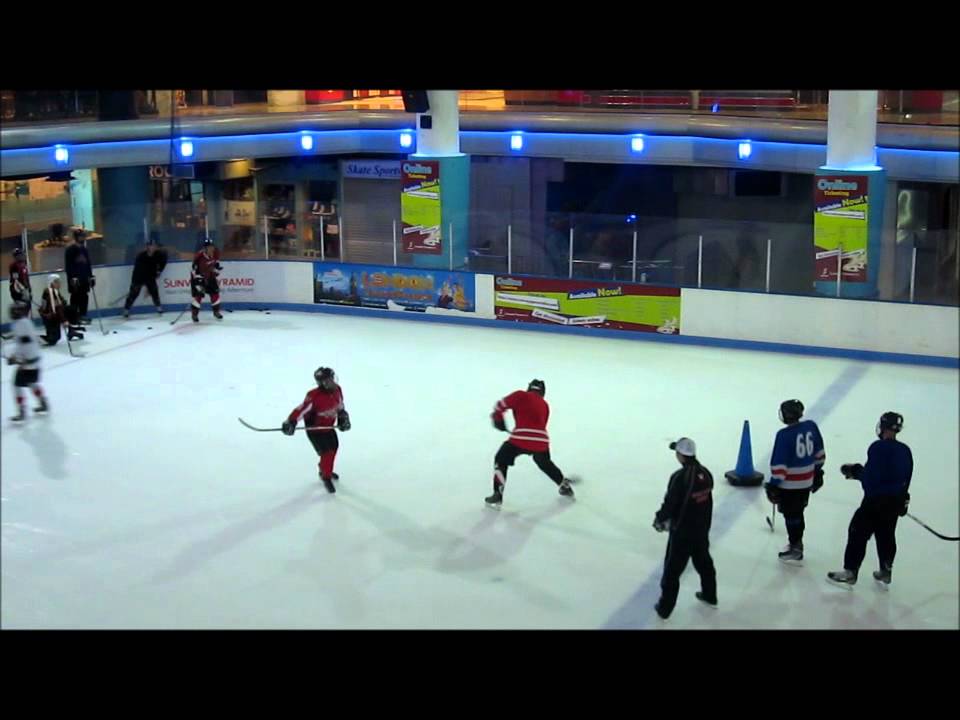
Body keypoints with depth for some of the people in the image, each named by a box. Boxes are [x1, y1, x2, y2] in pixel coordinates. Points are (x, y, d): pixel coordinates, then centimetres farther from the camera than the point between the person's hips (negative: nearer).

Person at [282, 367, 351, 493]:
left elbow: (340, 407, 7)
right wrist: (290, 422, -45)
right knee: (326, 451, -11)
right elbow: (301, 409, -36)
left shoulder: (337, 390, -11)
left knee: (333, 446, 22)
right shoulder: (314, 396, -34)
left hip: (328, 426, 8)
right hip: (314, 428, -8)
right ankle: (326, 477, 10)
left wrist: (343, 418, 0)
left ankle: (325, 469, 48)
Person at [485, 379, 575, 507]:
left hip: (521, 439, -4)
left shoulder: (521, 395, 8)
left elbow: (501, 405, 4)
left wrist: (498, 419, 22)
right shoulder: (545, 405, 23)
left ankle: (497, 496, 6)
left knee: (501, 461, 15)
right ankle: (565, 487, 44)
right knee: (545, 464, 33)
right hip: (541, 441, 5)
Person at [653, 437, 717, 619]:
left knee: (672, 570, 4)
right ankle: (710, 596, 43)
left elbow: (669, 503, -19)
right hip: (702, 528, 7)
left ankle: (665, 608, 10)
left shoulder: (679, 477, -25)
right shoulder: (705, 474, -3)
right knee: (704, 562, 26)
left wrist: (659, 520, 0)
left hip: (682, 531, -6)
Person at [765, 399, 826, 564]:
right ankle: (796, 543, 35)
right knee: (798, 512, 22)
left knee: (791, 515, 6)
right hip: (807, 481, 7)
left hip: (789, 484, -7)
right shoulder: (811, 426, -3)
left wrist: (774, 484, -12)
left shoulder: (784, 435, -22)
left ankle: (796, 551, 13)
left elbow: (778, 463, -20)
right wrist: (817, 471, 21)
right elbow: (819, 452, 9)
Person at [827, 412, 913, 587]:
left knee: (858, 533, 0)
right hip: (895, 501, 8)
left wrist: (855, 471, -3)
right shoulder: (905, 451, 6)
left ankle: (850, 572, 1)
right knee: (886, 535, 19)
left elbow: (871, 476, -21)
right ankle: (886, 572, 28)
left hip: (876, 500, -8)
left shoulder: (879, 448, -17)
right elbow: (906, 479, 13)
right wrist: (902, 500, 24)